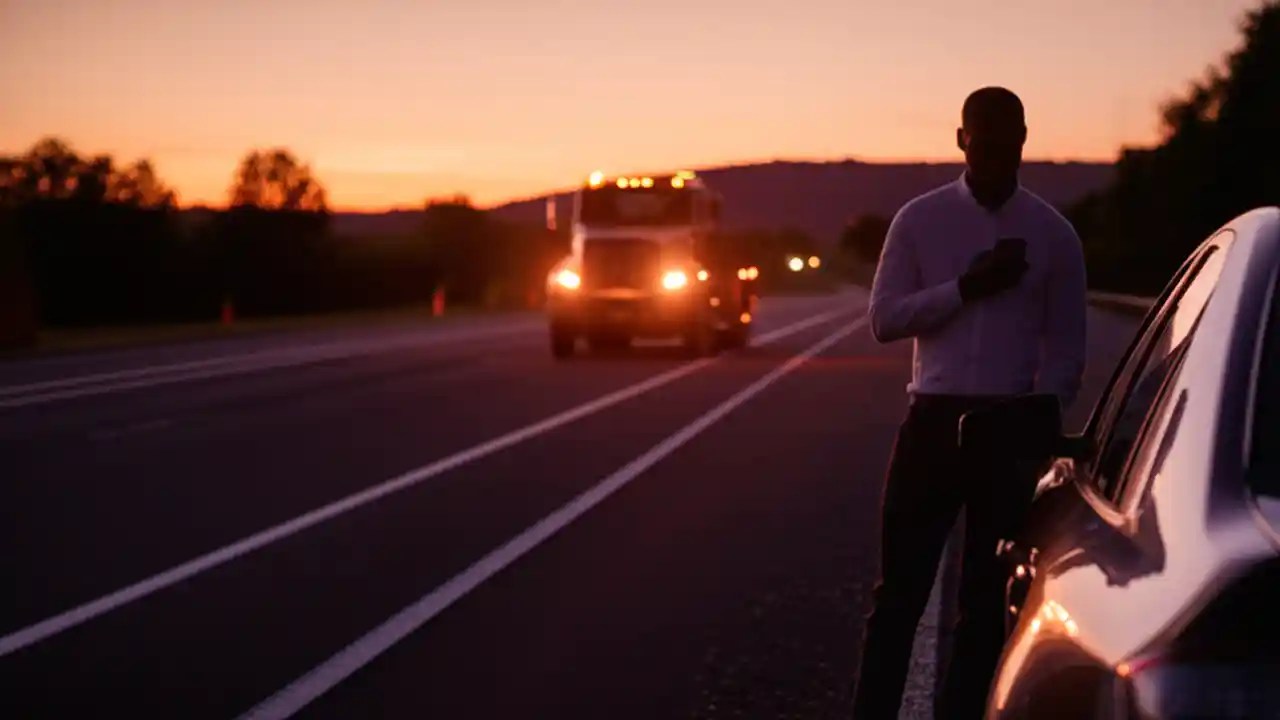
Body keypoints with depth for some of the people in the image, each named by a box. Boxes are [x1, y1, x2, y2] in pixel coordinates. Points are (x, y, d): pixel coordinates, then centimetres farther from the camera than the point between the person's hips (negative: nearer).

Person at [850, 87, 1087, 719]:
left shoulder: (1052, 233, 4)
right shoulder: (919, 219, 3)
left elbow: (1066, 347, 6)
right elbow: (885, 318, -2)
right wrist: (965, 288, -14)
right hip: (934, 419, 0)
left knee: (988, 596, 6)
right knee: (900, 589, 1)